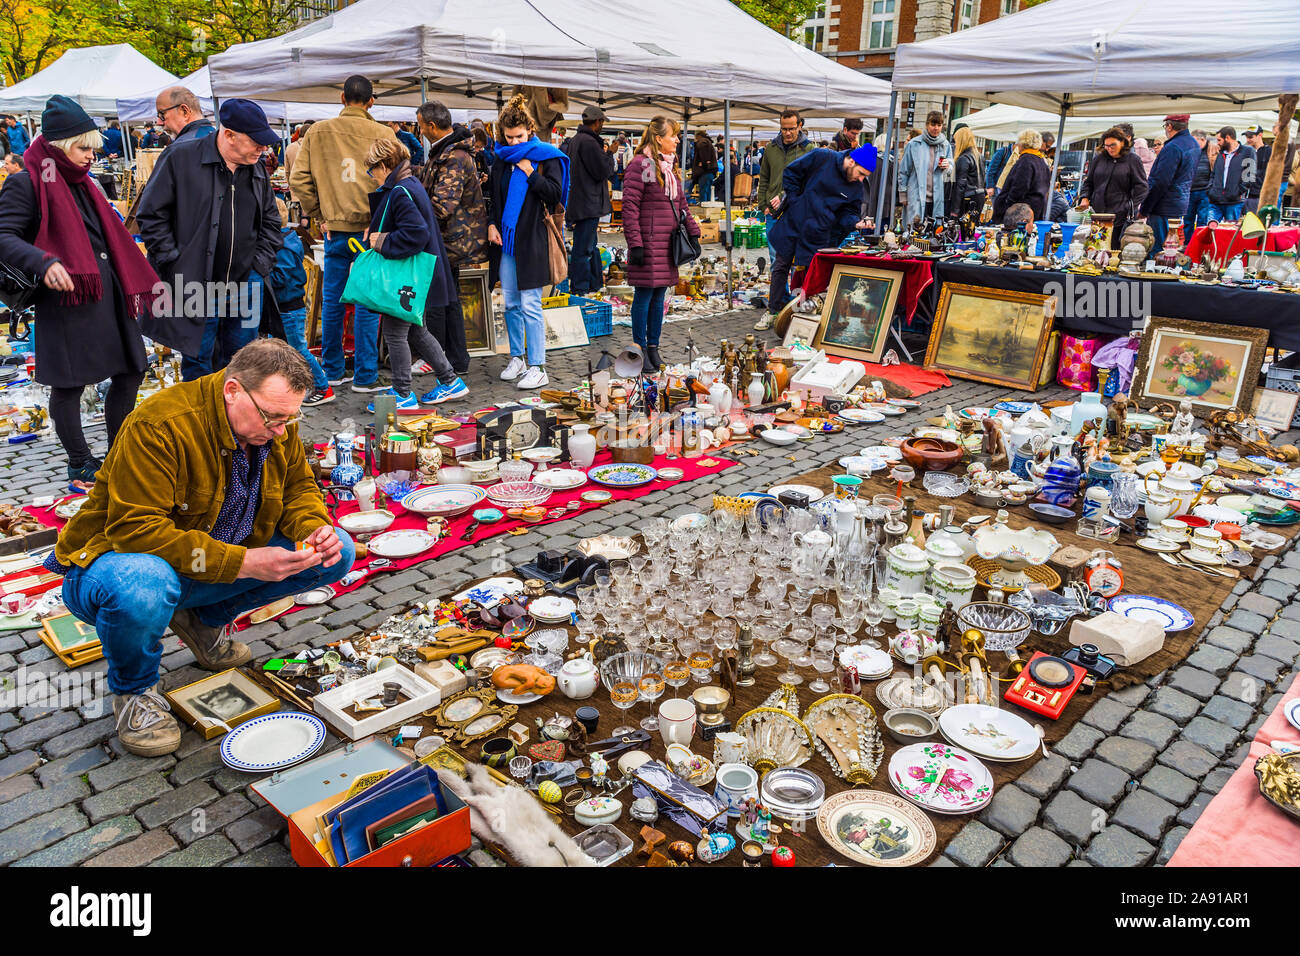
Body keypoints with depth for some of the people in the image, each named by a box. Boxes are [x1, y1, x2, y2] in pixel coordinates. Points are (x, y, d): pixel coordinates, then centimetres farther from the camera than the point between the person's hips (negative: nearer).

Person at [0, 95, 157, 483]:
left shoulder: (80, 181, 19)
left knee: (130, 372, 9)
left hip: (107, 293, 8)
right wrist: (43, 262, -31)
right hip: (67, 298, -8)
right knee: (68, 385, 2)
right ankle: (80, 464, 15)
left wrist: (137, 281, 20)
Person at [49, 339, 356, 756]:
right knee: (142, 587, -43)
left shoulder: (277, 427, -6)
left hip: (226, 557, 6)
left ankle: (205, 622, 9)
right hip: (122, 556, -6)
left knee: (337, 553, -8)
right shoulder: (157, 426, -29)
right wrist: (243, 563, -38)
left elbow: (298, 488, 6)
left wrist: (315, 530, -18)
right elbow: (135, 530, -32)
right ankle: (134, 690, -7)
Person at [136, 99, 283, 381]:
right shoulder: (182, 159, -6)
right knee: (198, 364, 2)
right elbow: (151, 215, -3)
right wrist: (174, 262, -9)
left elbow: (271, 222, 20)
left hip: (245, 291, 5)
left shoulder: (258, 170, 10)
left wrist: (261, 264, 8)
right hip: (196, 288, -4)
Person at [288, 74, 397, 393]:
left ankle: (333, 370, 21)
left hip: (335, 227, 3)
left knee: (332, 301, 11)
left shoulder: (316, 132, 4)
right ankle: (365, 375, 4)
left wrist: (319, 214, 8)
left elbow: (299, 180, 2)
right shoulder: (383, 134, -4)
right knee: (367, 301, 1)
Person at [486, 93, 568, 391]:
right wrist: (491, 224, 6)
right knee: (511, 304, 11)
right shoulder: (501, 159, 12)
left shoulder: (545, 156, -3)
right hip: (506, 240, 6)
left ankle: (537, 368, -2)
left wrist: (530, 173, -15)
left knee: (530, 305, -7)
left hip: (532, 241, -6)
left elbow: (556, 193, -10)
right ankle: (517, 358, 24)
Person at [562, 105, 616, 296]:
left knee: (590, 246, 18)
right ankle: (579, 289, -3)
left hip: (577, 204, 11)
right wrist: (609, 155, 1)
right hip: (588, 205, -11)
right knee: (583, 249, -6)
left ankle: (595, 283, 28)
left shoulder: (574, 140, 15)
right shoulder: (589, 142, -17)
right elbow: (603, 171, -16)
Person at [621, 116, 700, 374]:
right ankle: (640, 348, 8)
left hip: (668, 244, 8)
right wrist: (635, 243, -18)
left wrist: (692, 231, 15)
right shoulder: (640, 165, -9)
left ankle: (653, 346, 20)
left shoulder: (670, 166, 16)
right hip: (648, 243, -8)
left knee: (659, 295, 11)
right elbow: (630, 207, -13)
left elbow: (681, 204, 22)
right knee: (644, 294, -2)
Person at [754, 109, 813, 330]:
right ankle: (777, 307, 8)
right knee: (776, 261, 3)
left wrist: (784, 197, -20)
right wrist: (764, 205, 7)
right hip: (774, 214, 3)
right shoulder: (771, 148, 11)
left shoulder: (808, 149, 0)